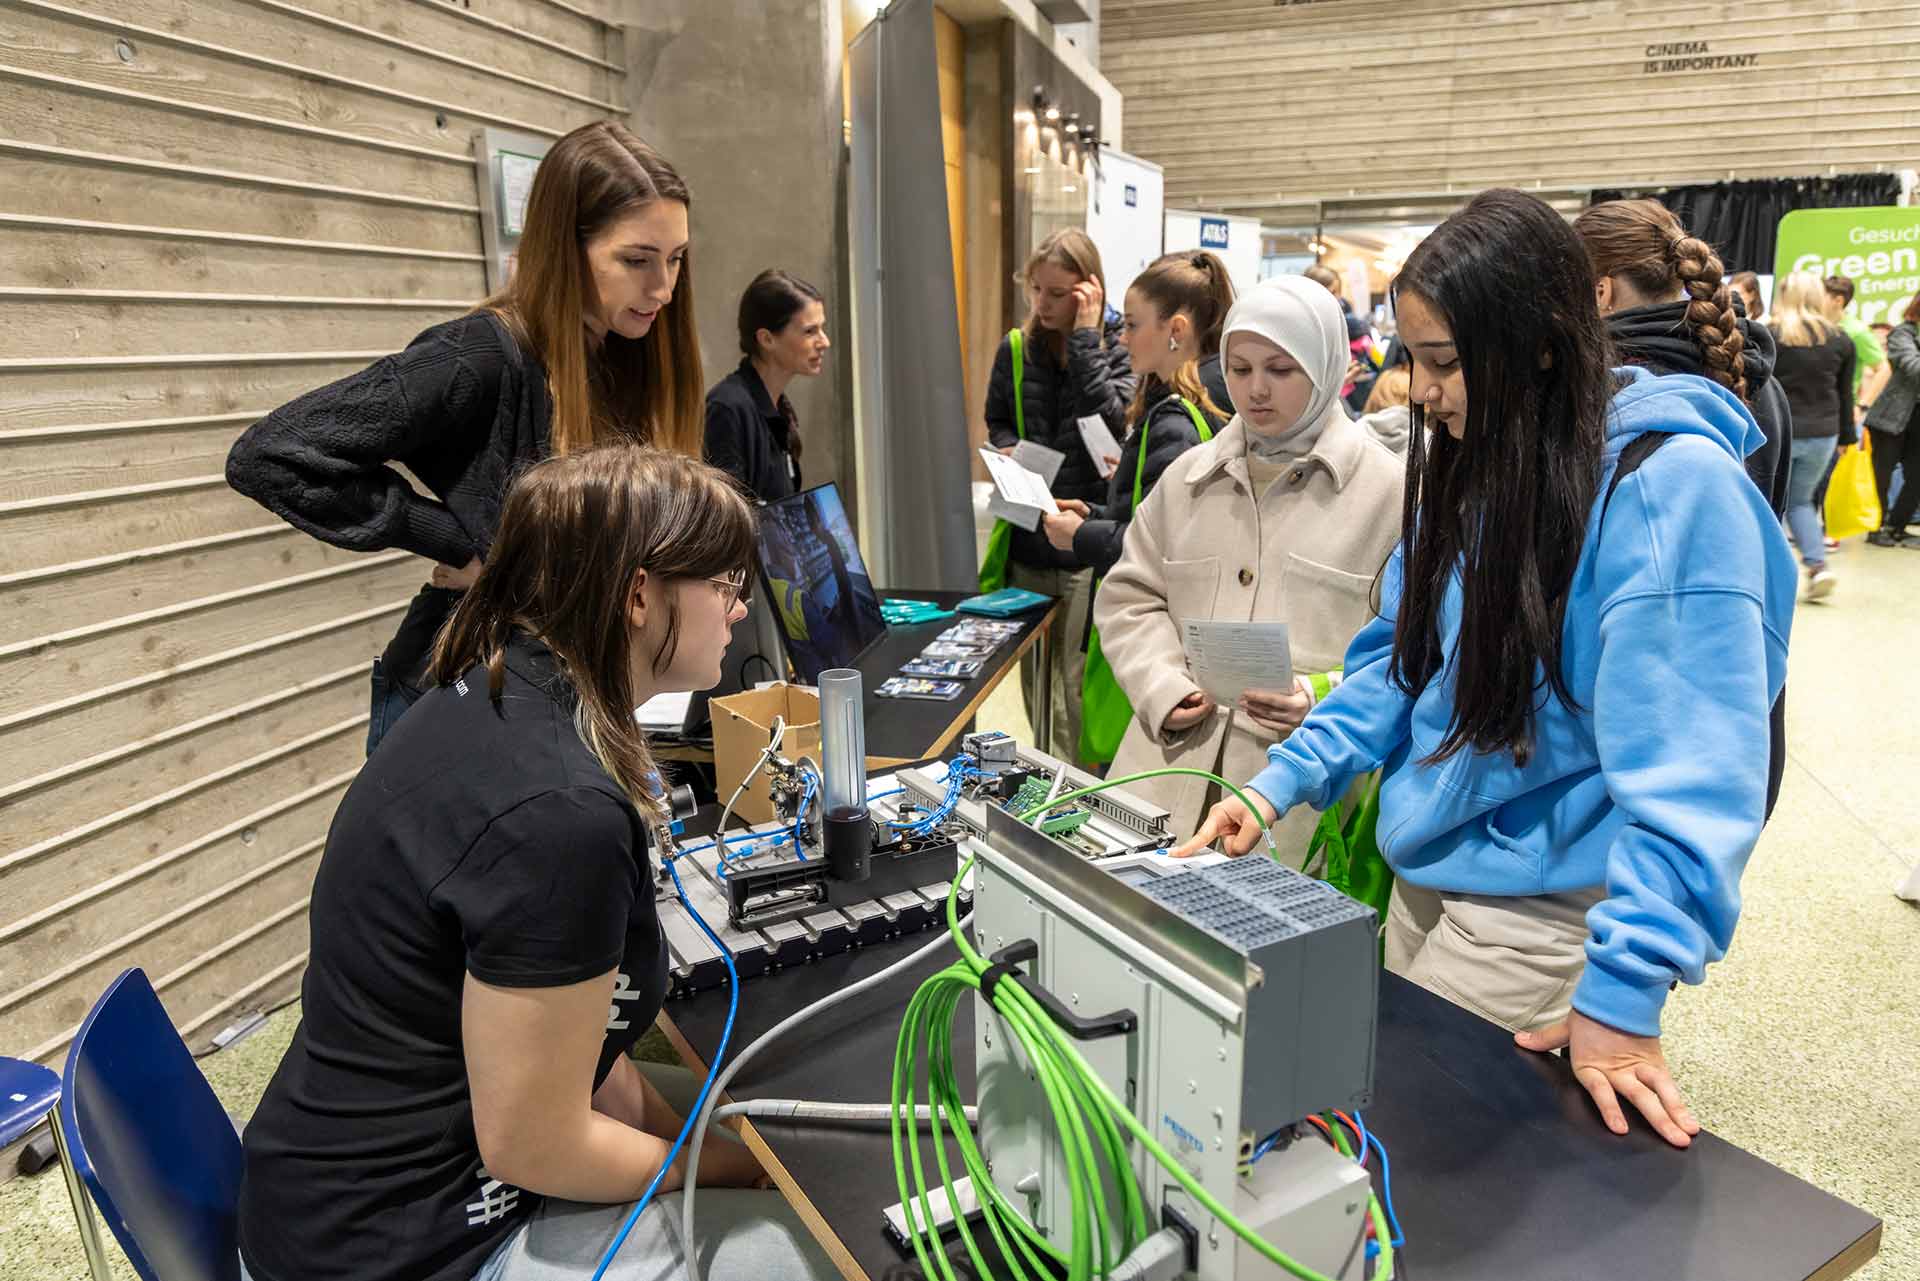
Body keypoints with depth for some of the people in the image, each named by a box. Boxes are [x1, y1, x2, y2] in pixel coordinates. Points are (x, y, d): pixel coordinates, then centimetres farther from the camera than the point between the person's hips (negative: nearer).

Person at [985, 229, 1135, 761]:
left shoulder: (1117, 346, -3)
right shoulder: (1016, 348, 7)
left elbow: (1108, 421, -19)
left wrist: (1084, 335, -16)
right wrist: (1006, 450, -3)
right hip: (1028, 537, 5)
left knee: (1080, 686, -2)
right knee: (1035, 681, 15)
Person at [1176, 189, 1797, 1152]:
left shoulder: (1669, 491, -21)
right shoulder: (1471, 466, 3)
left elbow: (1689, 768, -25)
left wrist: (1622, 993, -27)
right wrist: (1280, 785, -2)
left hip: (1541, 912, -7)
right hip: (1424, 873, 8)